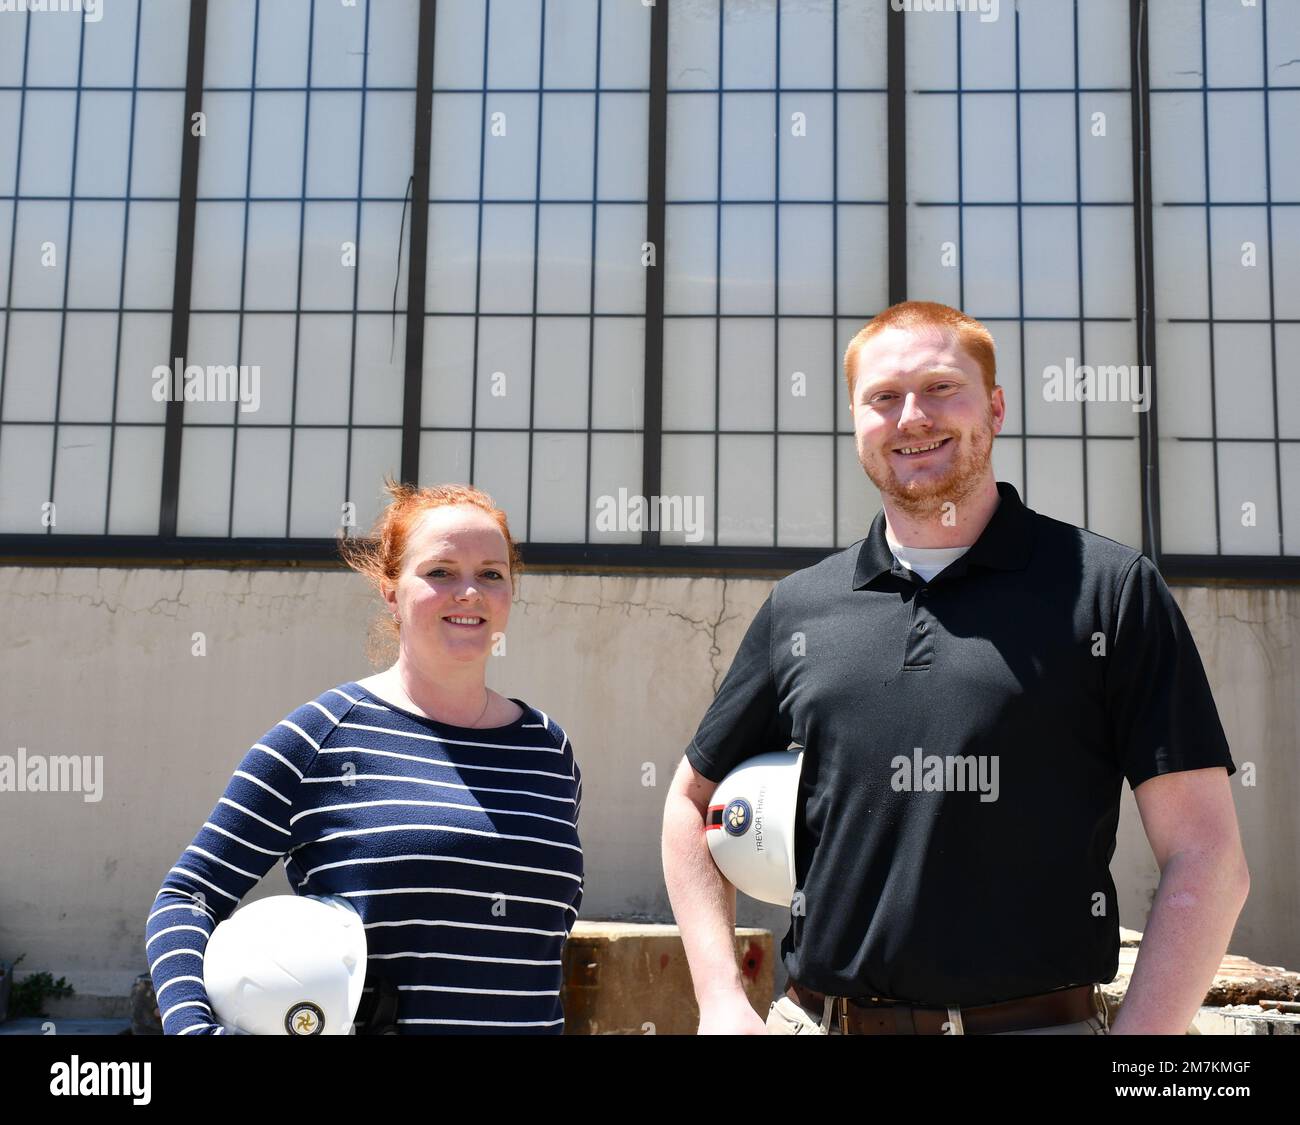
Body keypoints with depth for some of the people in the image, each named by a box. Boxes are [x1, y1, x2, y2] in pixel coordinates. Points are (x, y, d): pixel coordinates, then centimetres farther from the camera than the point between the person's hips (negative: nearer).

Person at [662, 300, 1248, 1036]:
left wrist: (1142, 1029, -15)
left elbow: (1207, 858, -6)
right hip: (817, 1015, 3)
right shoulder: (798, 608, 6)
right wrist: (723, 1001, 4)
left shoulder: (1108, 588, -3)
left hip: (1039, 1019, -2)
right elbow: (693, 802, 14)